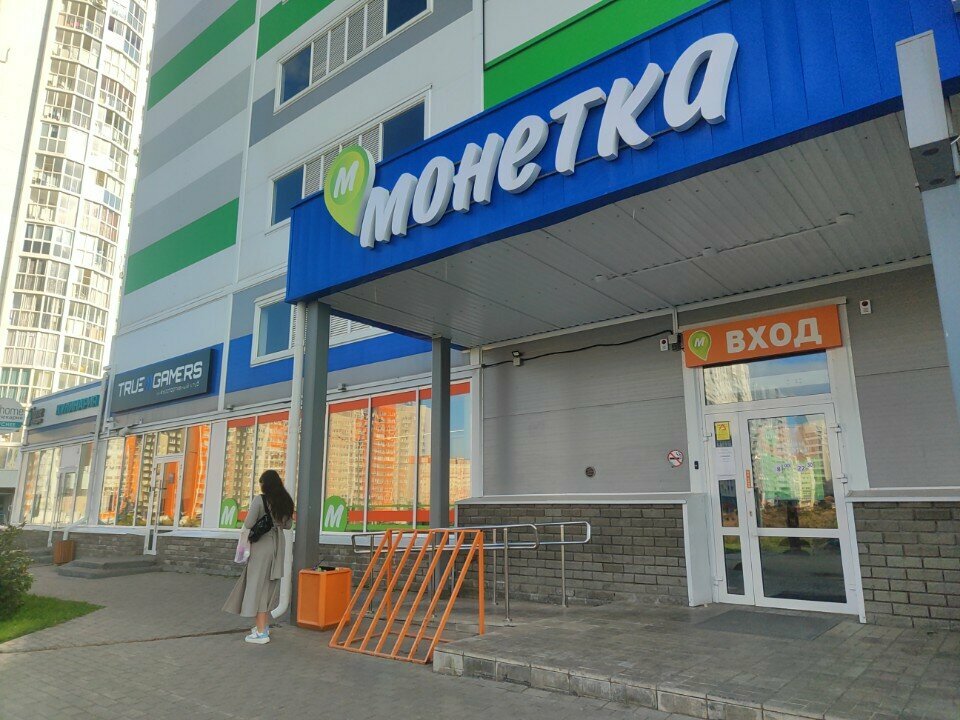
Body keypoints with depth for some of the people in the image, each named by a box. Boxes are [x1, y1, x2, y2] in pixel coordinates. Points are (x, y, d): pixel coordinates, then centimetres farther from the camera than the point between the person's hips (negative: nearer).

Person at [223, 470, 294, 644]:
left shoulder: (260, 499, -12)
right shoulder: (285, 501, 5)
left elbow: (248, 524, -14)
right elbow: (287, 525, 13)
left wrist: (247, 520, 7)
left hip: (262, 544, -6)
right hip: (277, 544, 6)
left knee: (258, 584, 0)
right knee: (270, 584, 17)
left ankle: (261, 632, 0)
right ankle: (264, 625, 28)